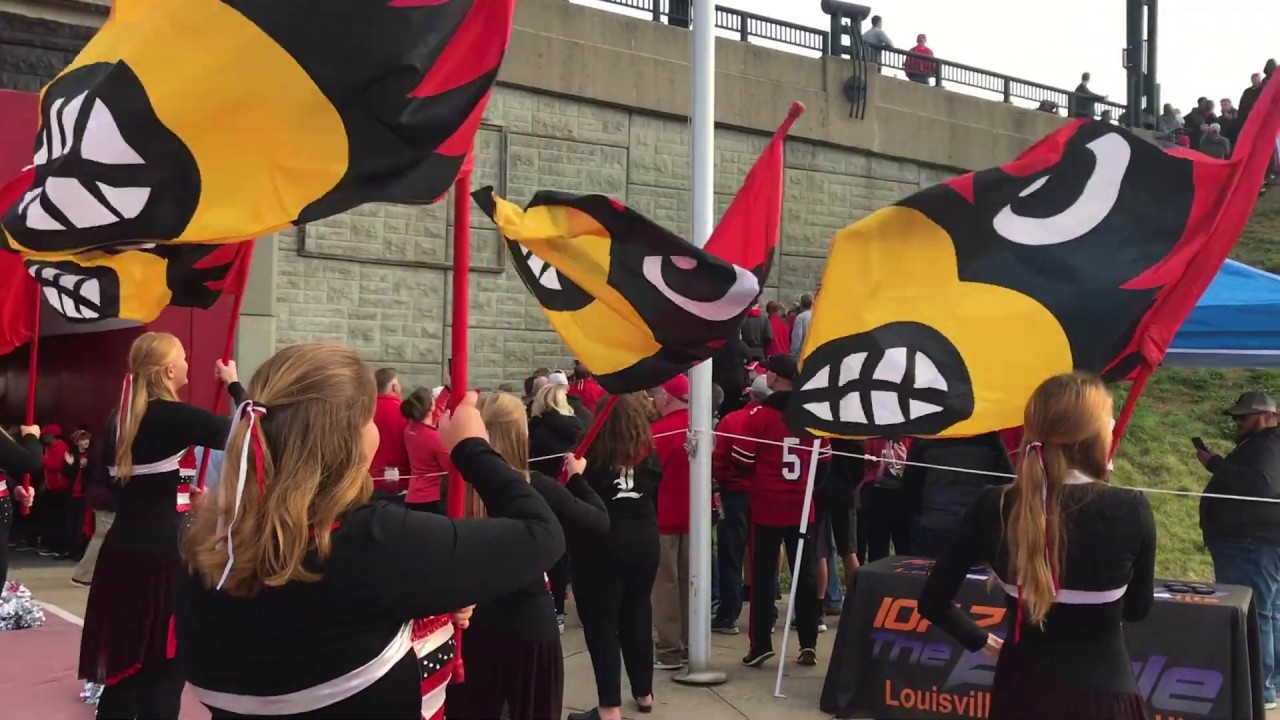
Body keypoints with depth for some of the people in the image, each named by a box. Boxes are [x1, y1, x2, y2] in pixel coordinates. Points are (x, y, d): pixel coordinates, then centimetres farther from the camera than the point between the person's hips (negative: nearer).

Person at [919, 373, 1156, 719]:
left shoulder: (993, 507, -12)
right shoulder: (1131, 510, -17)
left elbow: (933, 601, -5)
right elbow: (1137, 609, -1)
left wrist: (982, 639, 10)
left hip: (1022, 692, 2)